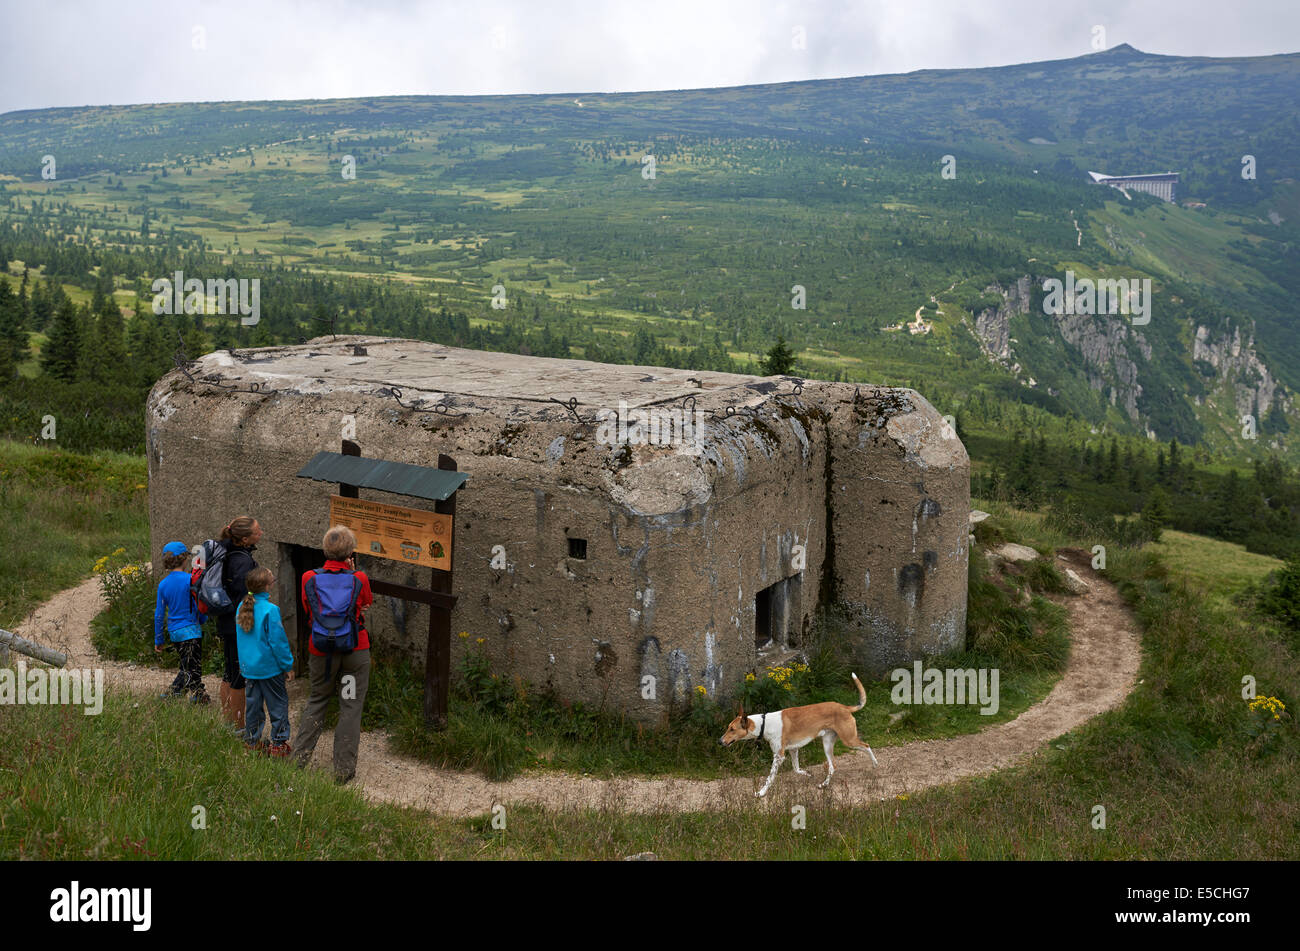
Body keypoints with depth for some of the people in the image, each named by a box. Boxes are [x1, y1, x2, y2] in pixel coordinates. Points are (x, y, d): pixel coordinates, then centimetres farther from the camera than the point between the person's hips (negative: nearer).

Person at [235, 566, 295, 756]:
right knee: (278, 704, 4)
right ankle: (279, 743, 7)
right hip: (269, 667, -7)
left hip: (248, 667, 7)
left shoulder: (242, 607, 3)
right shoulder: (270, 609, -19)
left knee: (252, 703, 15)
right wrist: (288, 665, -7)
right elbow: (278, 641, -16)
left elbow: (241, 638, 13)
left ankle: (252, 741, 22)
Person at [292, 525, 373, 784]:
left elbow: (307, 609, 8)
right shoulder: (359, 579, -12)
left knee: (317, 699, 22)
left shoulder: (309, 578, -7)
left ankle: (299, 755, 22)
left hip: (321, 651, 2)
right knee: (351, 706, 7)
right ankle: (344, 769, 10)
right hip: (356, 651, -2)